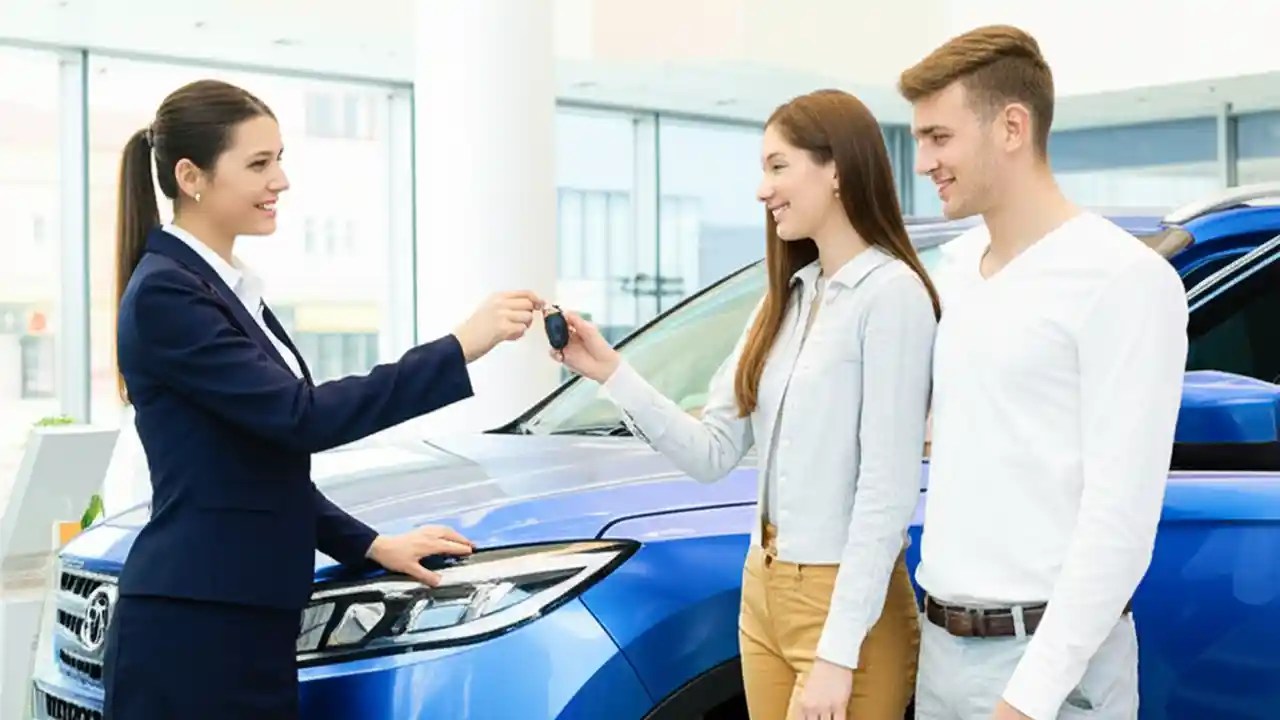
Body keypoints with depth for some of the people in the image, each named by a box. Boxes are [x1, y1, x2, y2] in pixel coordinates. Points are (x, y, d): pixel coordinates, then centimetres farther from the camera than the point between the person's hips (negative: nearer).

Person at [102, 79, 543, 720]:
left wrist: (370, 546, 12)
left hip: (249, 628, 9)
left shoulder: (225, 288, 14)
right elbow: (301, 416, -21)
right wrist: (460, 347, -22)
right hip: (188, 637, -9)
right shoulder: (164, 293, -13)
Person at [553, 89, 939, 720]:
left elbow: (888, 492, -19)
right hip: (763, 591, 8)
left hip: (844, 602, -7)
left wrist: (839, 651, -20)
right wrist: (611, 372, -4)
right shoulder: (787, 297, 9)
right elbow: (713, 453, 6)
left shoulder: (890, 293, -15)